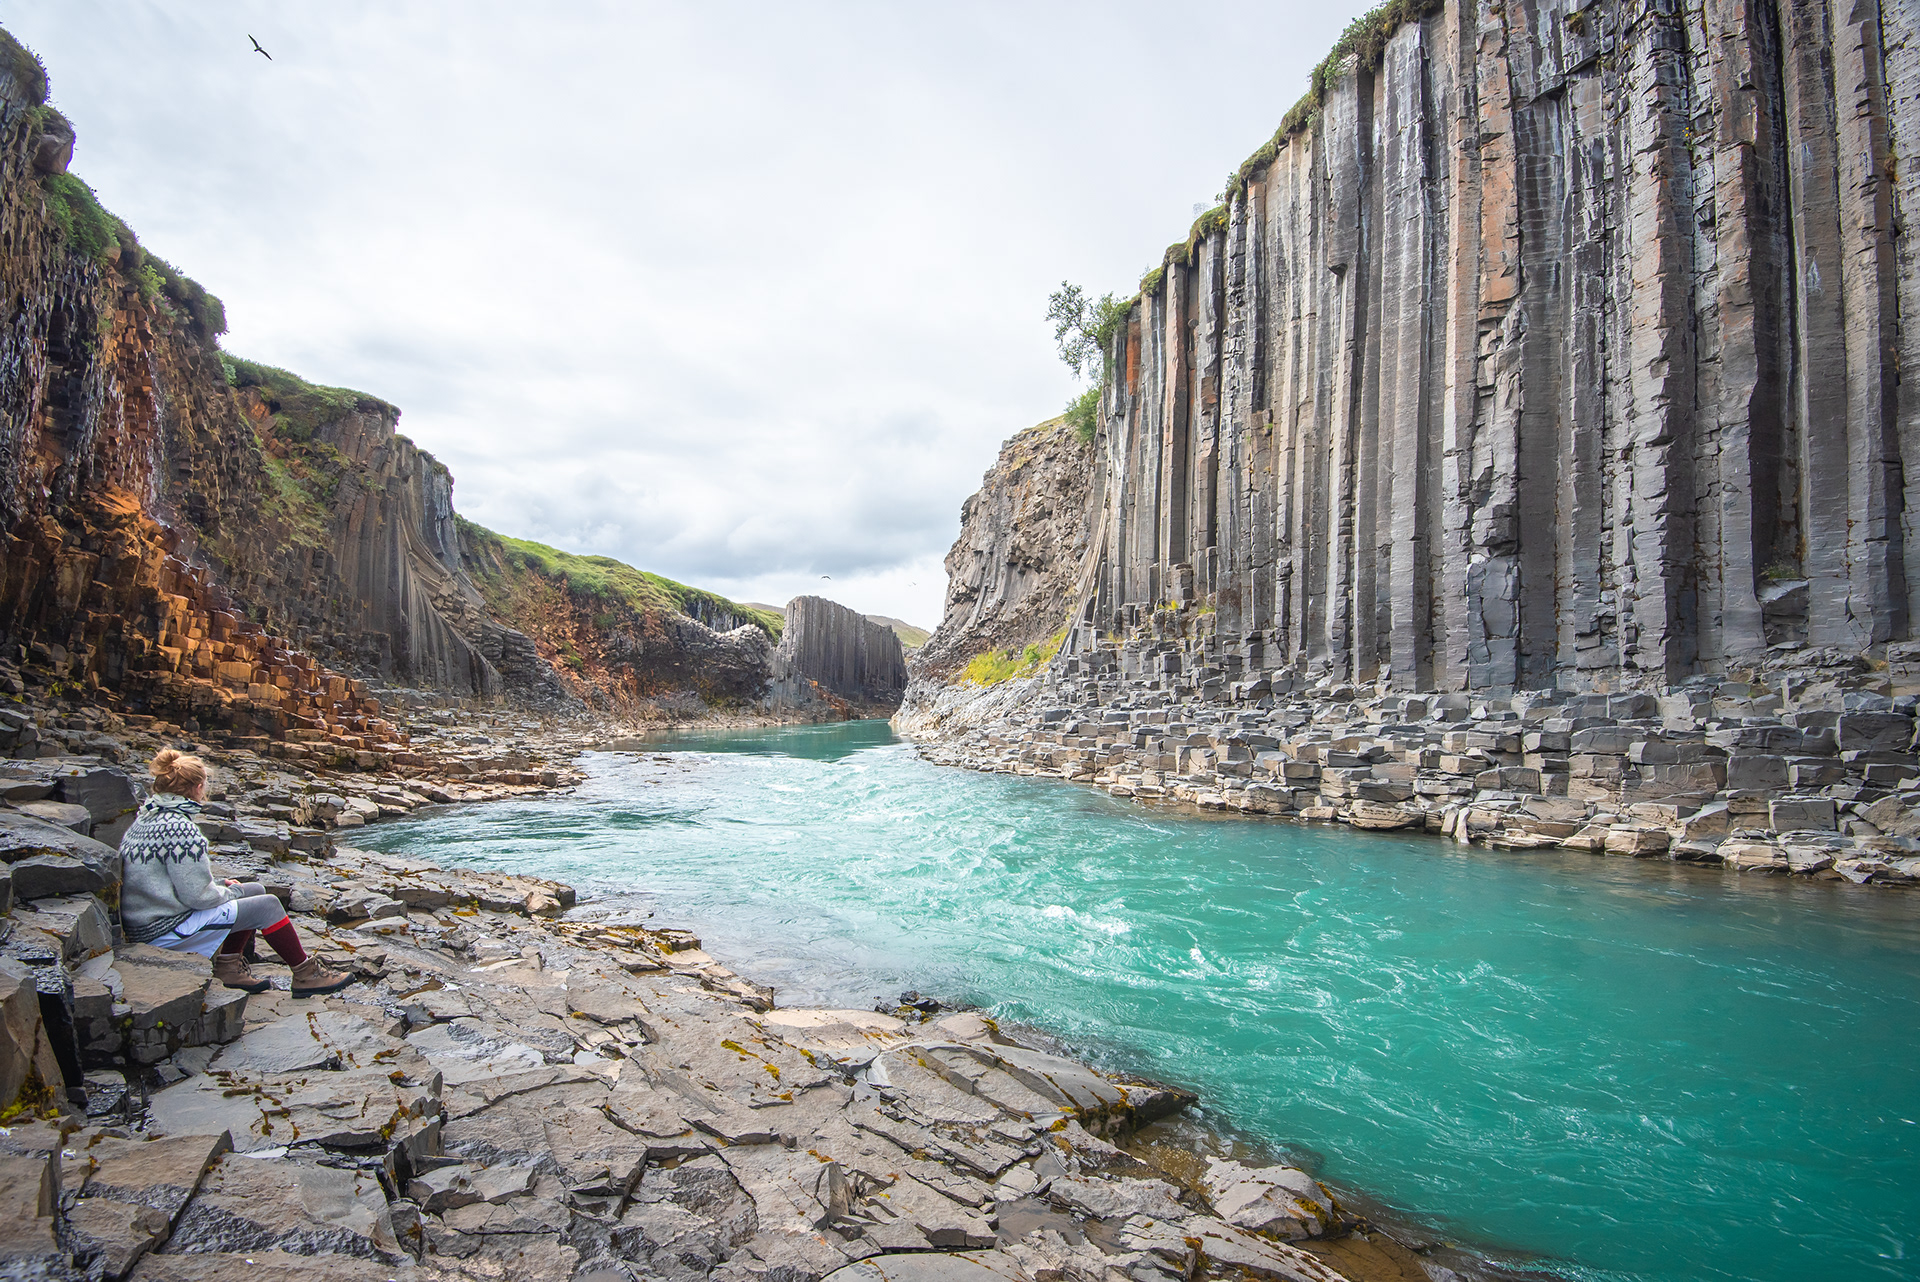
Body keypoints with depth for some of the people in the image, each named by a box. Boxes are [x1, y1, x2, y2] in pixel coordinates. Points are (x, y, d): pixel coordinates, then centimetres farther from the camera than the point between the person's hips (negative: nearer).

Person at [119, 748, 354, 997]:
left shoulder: (148, 816, 7)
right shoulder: (179, 828, -24)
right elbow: (198, 896, -22)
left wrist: (220, 884, 8)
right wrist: (231, 891, -3)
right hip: (164, 932, -10)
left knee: (256, 891, 14)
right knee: (267, 905, -6)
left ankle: (229, 966, 15)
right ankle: (306, 974, 5)